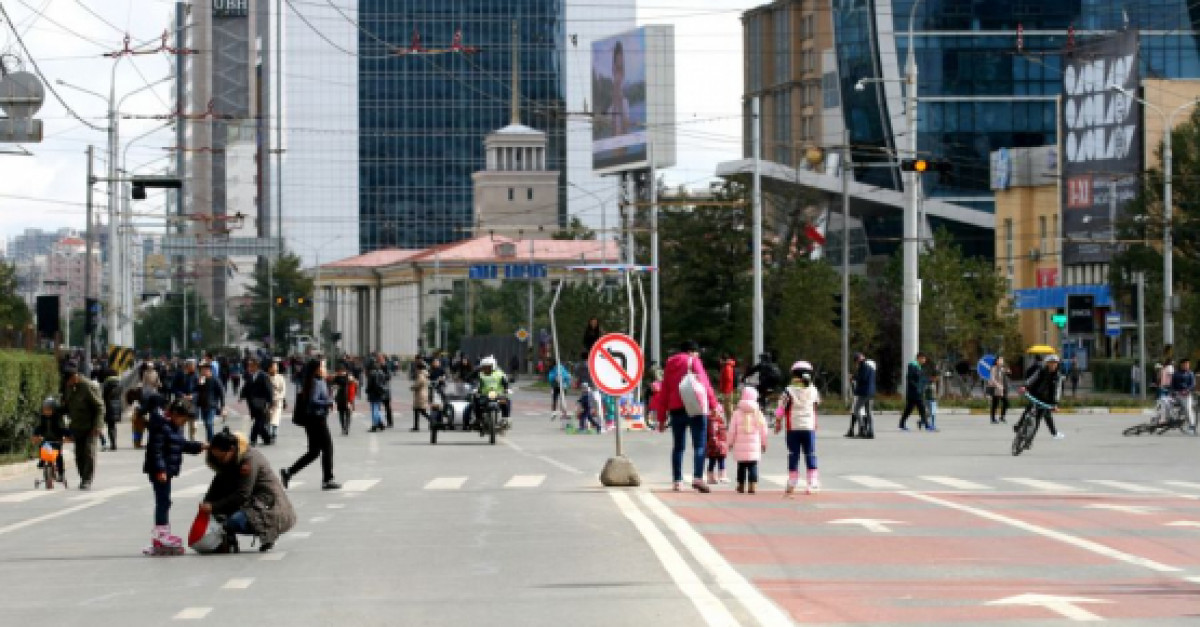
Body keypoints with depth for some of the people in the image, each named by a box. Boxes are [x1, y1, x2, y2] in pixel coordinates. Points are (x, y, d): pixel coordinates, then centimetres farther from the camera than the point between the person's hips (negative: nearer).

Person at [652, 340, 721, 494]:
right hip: (695, 408, -5)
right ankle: (698, 478, -22)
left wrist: (661, 417, 17)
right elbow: (705, 384, -4)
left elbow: (664, 392, 15)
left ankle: (677, 481, 6)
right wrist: (714, 405, 4)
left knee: (678, 446, 10)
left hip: (676, 409, 5)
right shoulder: (693, 362, 1)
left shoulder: (670, 364, 16)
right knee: (699, 445, -7)